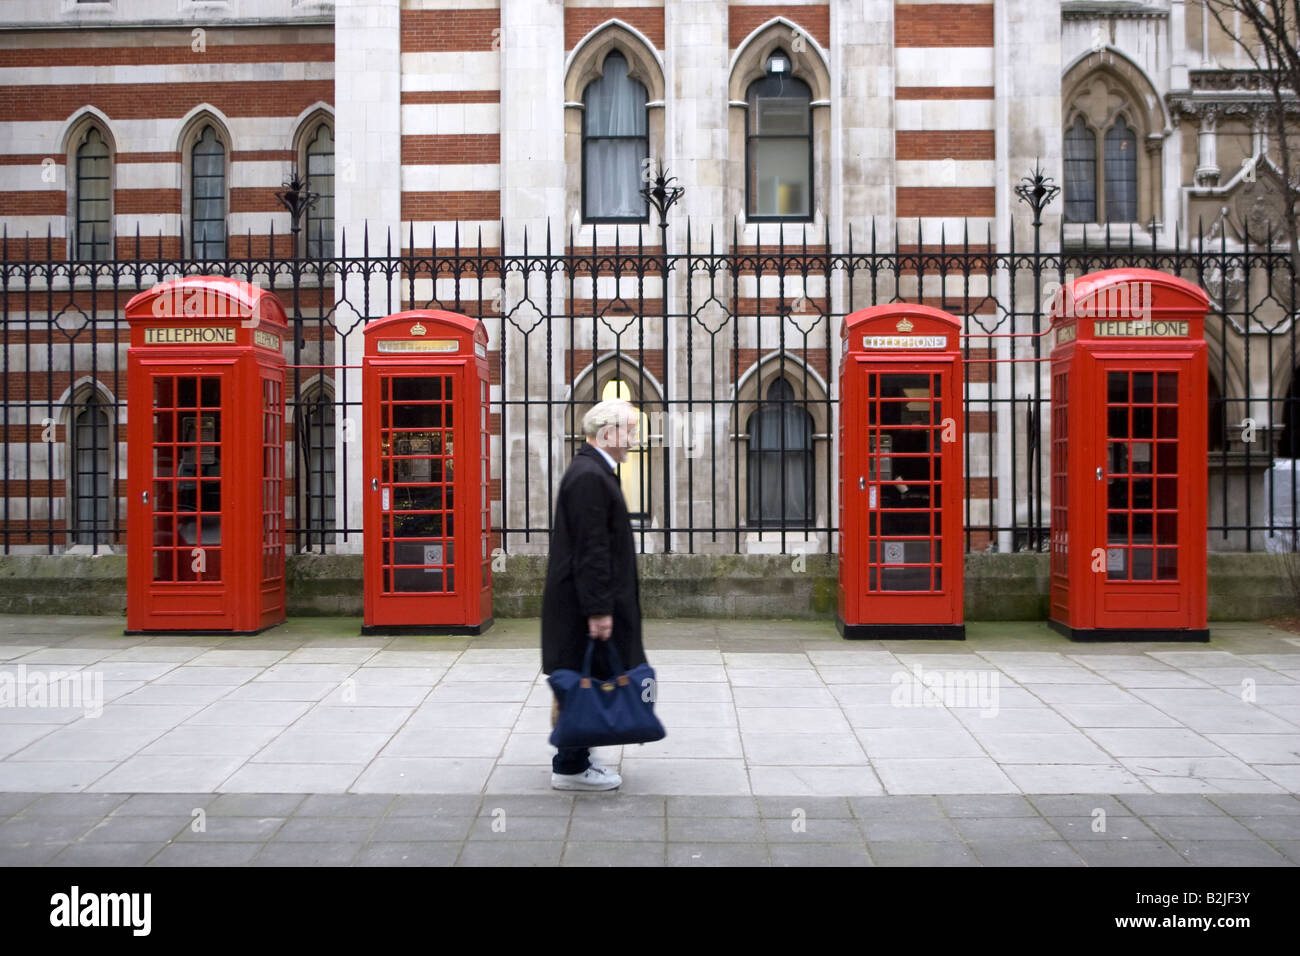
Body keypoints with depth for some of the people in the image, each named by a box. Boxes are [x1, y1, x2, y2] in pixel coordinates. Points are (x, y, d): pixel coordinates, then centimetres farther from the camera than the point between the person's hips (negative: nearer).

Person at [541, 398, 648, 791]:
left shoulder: (592, 471, 13)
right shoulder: (589, 476, -20)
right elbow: (590, 549, -24)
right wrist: (599, 610, -23)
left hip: (581, 601, 11)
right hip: (582, 604, -11)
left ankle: (573, 759, 26)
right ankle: (570, 768, 8)